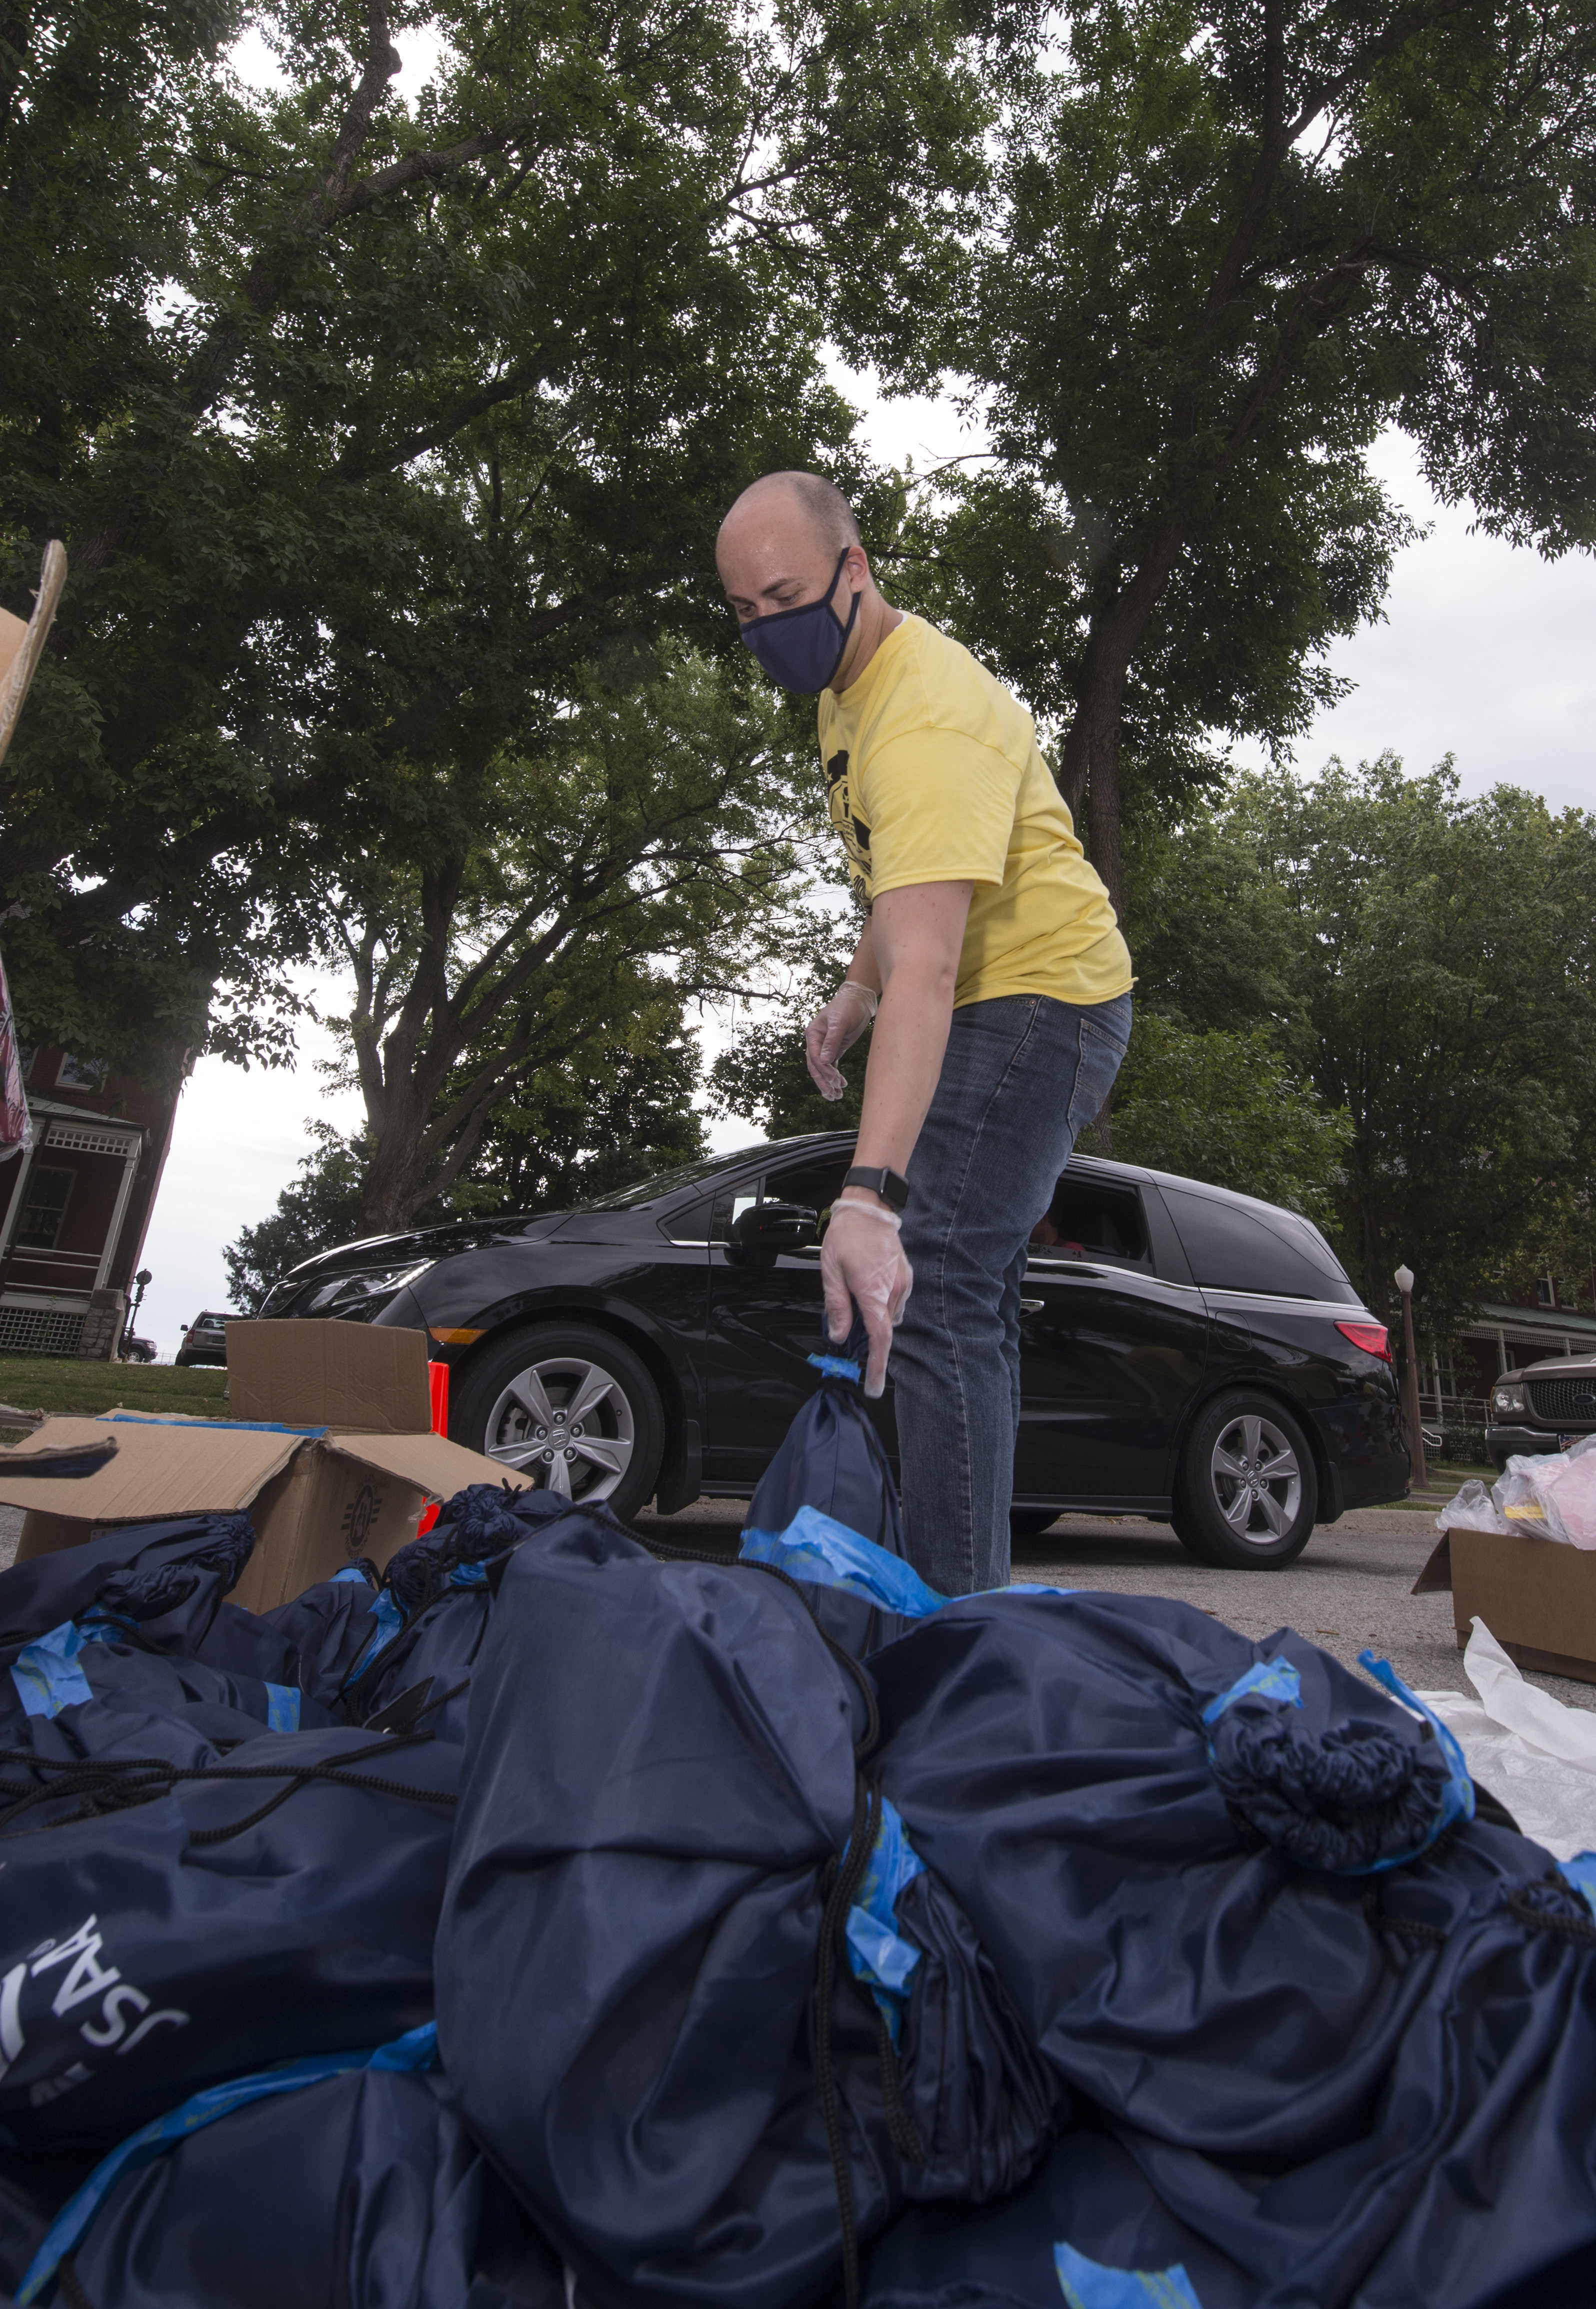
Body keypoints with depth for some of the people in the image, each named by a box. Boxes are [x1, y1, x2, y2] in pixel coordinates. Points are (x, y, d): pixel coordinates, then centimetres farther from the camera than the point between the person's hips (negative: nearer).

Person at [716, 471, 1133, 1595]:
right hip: (989, 1003, 10)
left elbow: (925, 970, -40)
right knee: (976, 1298, 13)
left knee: (931, 1296, -21)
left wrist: (870, 1197, -48)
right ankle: (973, 1589, 25)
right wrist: (855, 989, 9)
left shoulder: (927, 721, -28)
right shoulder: (851, 677, 6)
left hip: (1038, 995, -10)